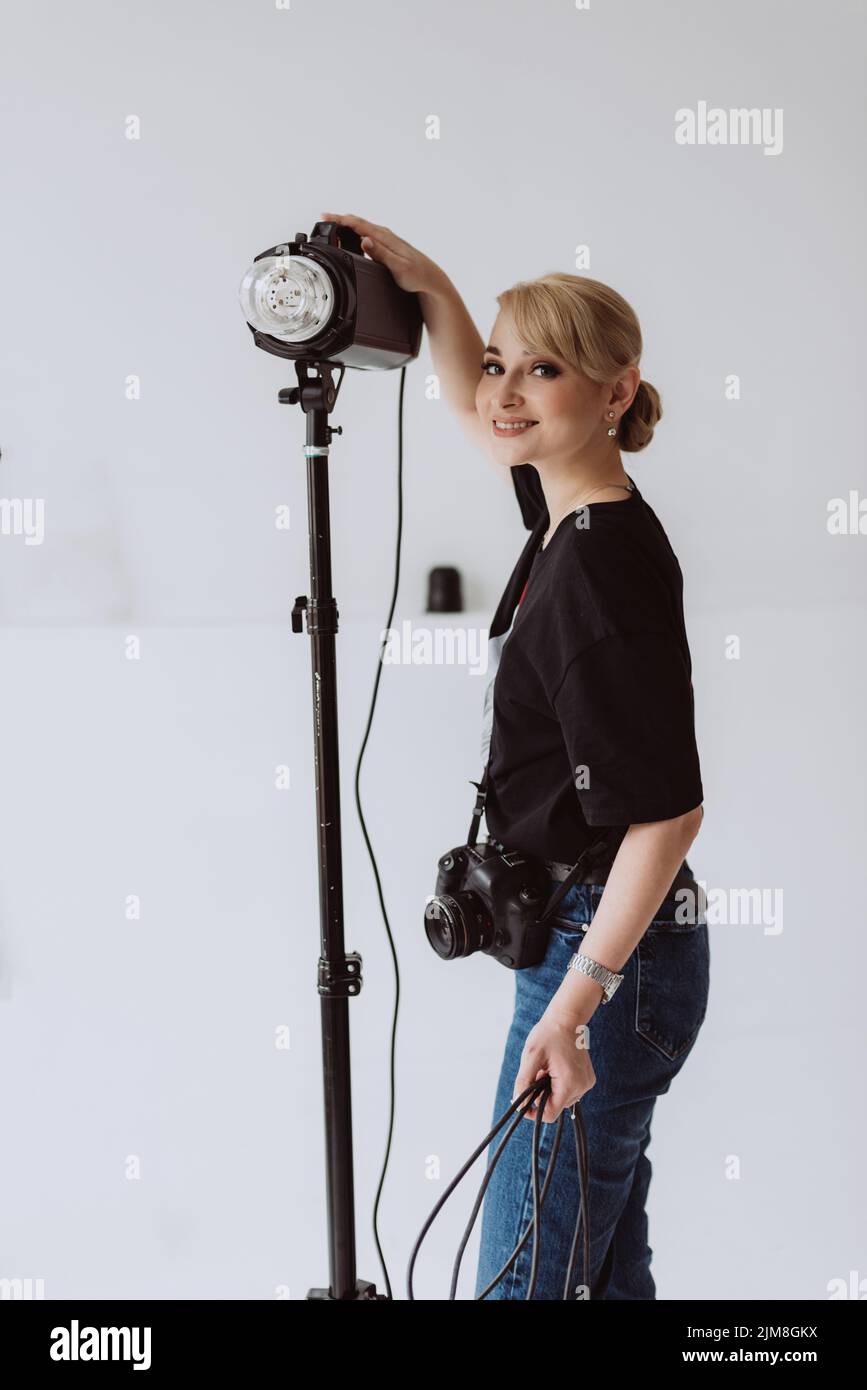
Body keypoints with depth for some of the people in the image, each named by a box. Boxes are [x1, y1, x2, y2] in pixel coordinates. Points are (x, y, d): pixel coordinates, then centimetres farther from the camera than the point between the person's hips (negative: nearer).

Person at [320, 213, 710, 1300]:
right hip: (598, 945, 10)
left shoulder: (605, 562, -21)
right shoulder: (564, 521, 7)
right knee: (600, 1270, 18)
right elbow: (472, 413, 29)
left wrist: (573, 1005, -23)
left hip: (608, 957, -10)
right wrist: (431, 289, 14)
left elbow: (668, 810, -23)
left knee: (527, 1276, -4)